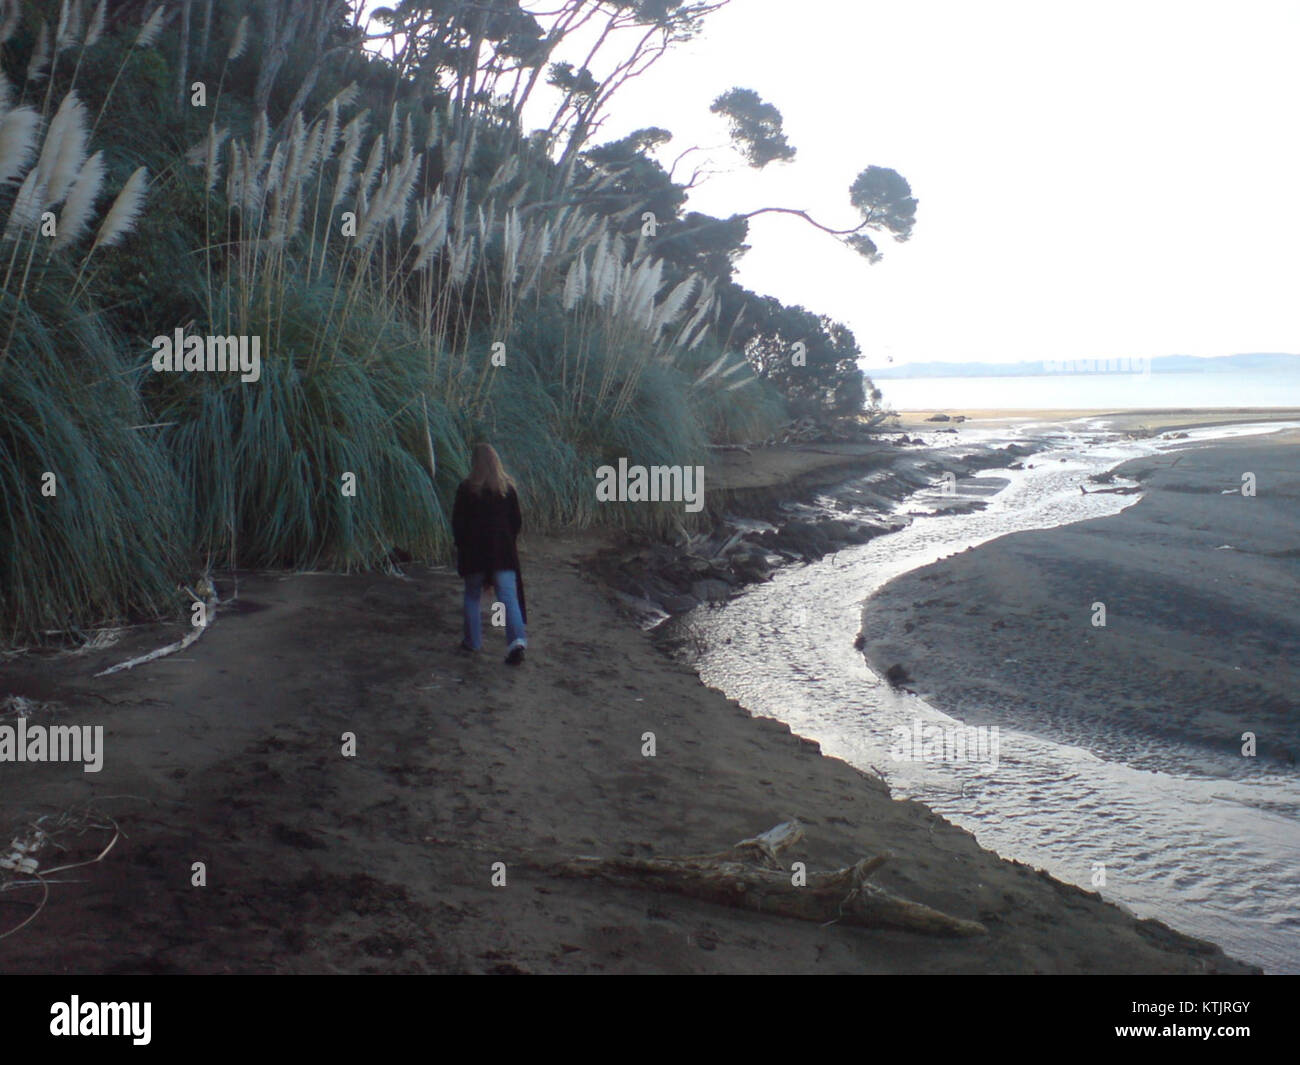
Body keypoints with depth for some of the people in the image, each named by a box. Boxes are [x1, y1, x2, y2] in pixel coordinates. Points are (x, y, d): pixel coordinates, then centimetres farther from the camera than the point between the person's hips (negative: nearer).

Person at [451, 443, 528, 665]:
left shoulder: (466, 488, -8)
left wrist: (461, 545, 6)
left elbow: (457, 522, -6)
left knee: (472, 596, 15)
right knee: (509, 596, -1)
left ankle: (473, 641, 22)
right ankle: (517, 640, -19)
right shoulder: (507, 487, 2)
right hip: (503, 551, 2)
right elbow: (517, 521, 6)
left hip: (474, 551, -2)